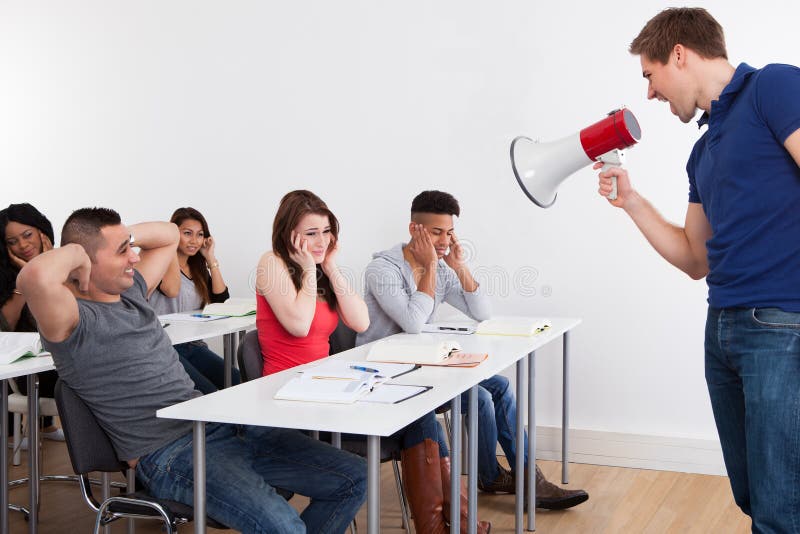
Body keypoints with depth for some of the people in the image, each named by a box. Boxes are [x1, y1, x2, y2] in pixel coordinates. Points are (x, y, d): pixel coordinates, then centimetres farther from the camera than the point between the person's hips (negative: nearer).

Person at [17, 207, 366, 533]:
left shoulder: (130, 290, 14)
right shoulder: (77, 321, -13)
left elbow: (169, 235, 30)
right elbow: (35, 278, -37)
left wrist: (124, 236, 11)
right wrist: (75, 252, -16)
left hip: (218, 423, 9)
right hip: (169, 455, -9)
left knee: (352, 479, 2)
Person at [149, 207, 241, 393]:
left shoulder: (198, 269, 18)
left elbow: (221, 298, 4)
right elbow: (171, 290, -24)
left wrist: (211, 259, 4)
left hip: (194, 345, 7)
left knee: (236, 381, -16)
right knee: (208, 393, -27)